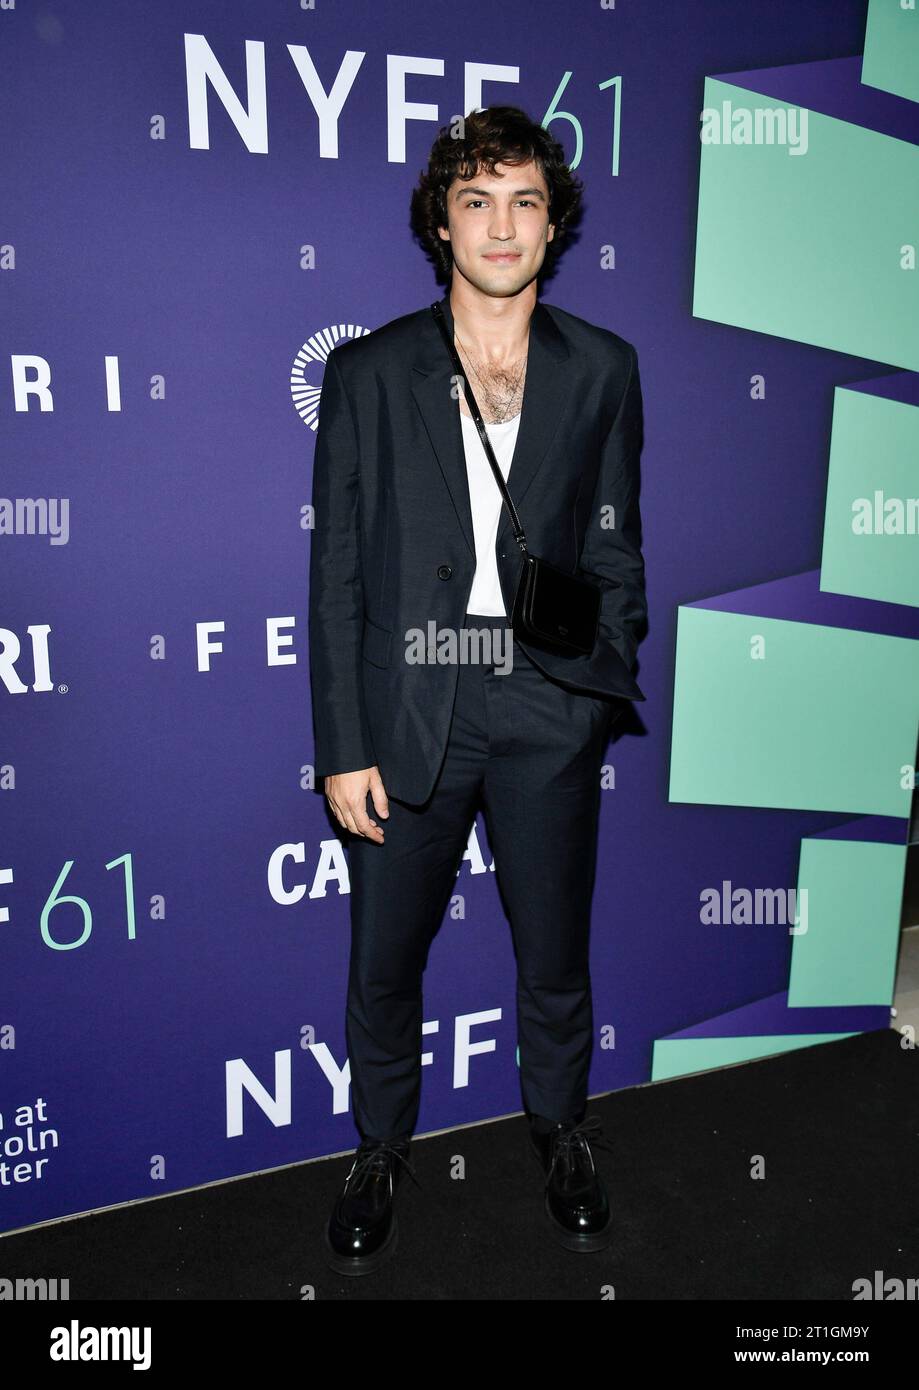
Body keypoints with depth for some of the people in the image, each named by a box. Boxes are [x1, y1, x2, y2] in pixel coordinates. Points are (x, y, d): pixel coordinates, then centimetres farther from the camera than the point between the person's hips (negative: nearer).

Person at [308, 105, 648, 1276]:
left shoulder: (602, 369, 4)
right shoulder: (368, 372, 0)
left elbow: (616, 546, 9)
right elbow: (337, 572, -2)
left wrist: (607, 693, 3)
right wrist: (343, 747, -6)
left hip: (548, 713, 1)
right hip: (408, 713, 0)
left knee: (555, 958, 16)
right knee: (383, 966, 12)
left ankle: (560, 1130, 44)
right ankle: (381, 1152, 39)